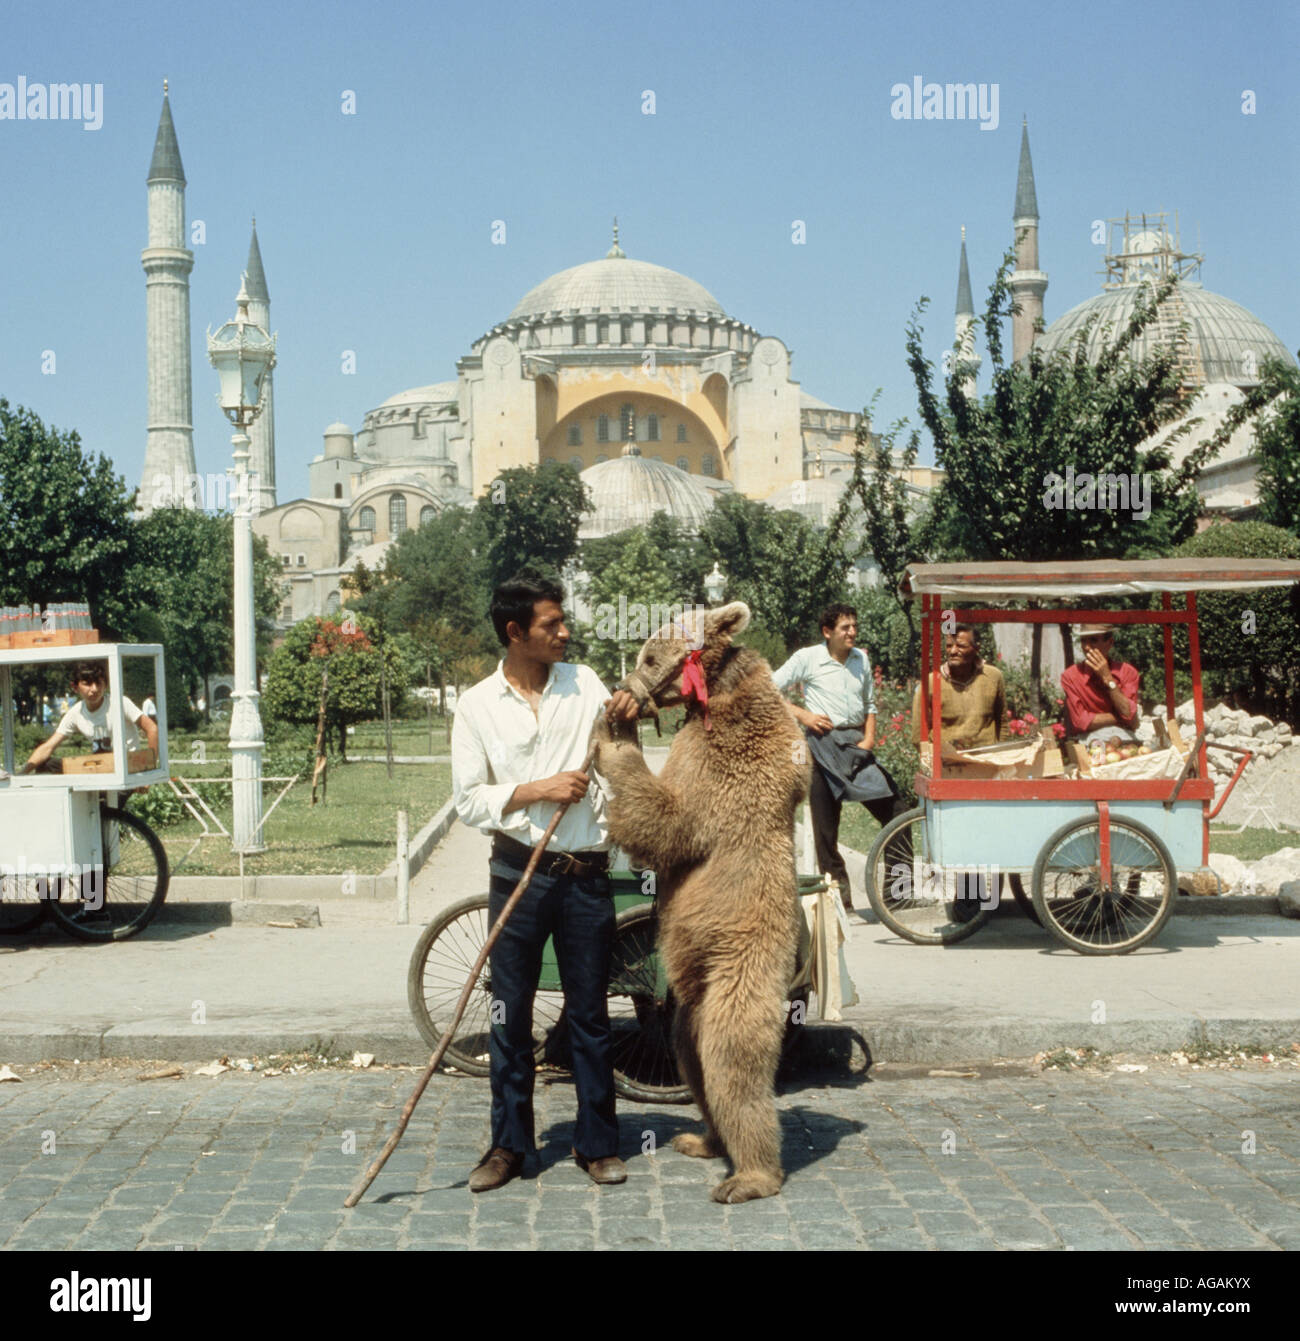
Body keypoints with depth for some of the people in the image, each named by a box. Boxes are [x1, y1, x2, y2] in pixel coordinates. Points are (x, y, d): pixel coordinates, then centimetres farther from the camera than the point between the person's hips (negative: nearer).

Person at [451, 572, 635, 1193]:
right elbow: (468, 799, -2)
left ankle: (597, 1143, 17)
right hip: (519, 873, -1)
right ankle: (509, 1143, 17)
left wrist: (626, 723, -8)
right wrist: (538, 791, -13)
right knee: (510, 1013, 5)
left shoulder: (584, 683, 6)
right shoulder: (478, 705, 0)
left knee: (590, 1013, 7)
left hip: (586, 874, 1)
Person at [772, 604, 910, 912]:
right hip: (823, 744, -4)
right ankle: (836, 885, 10)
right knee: (825, 820, -2)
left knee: (896, 810, -3)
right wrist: (802, 714, -10)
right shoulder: (807, 658, -1)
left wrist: (869, 737, 6)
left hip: (855, 744, 4)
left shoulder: (861, 659, 13)